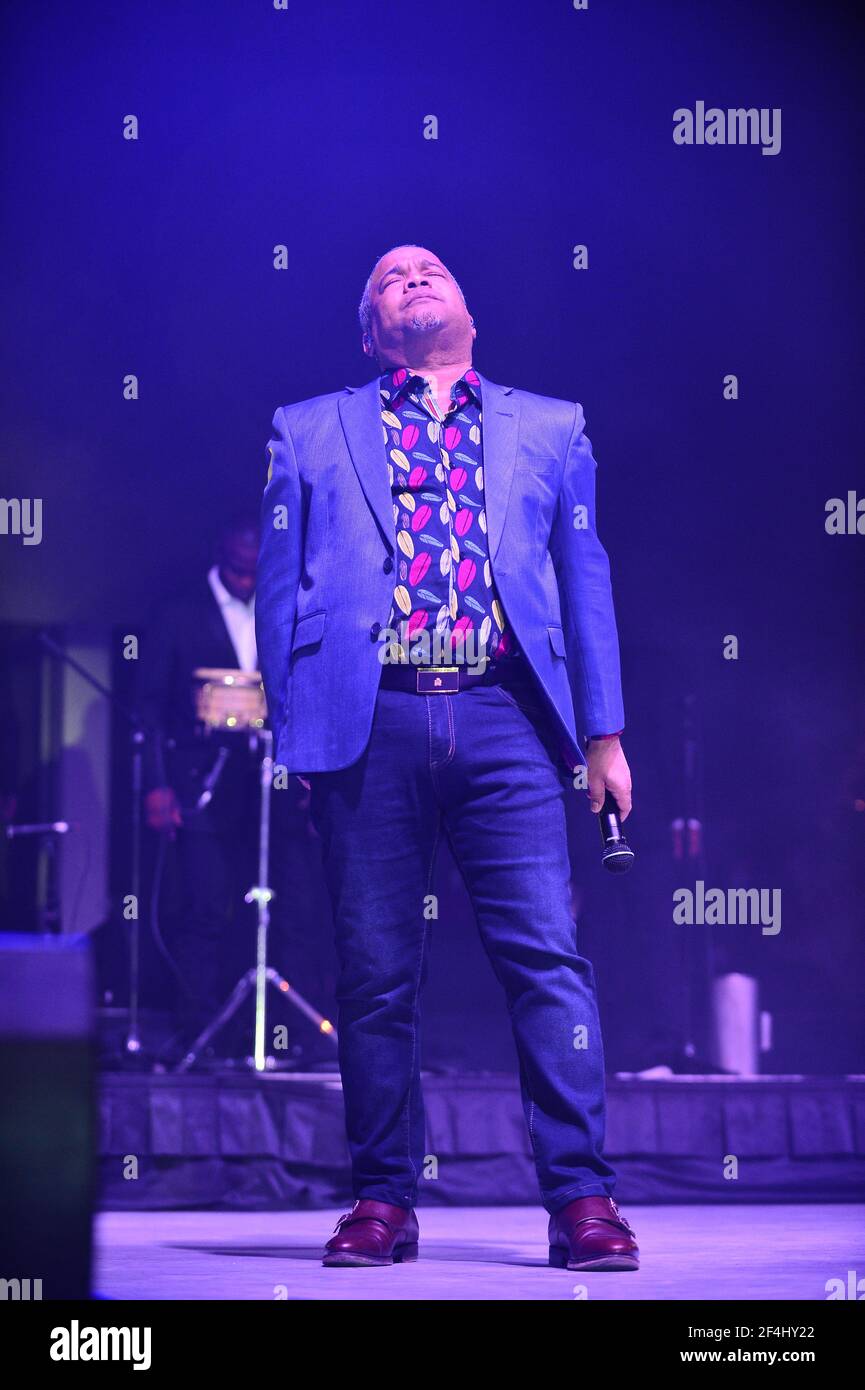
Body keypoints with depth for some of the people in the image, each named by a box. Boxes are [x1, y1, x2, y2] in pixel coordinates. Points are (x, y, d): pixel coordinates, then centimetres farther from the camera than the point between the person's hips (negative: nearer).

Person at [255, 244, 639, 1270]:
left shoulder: (550, 428, 19)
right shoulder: (309, 432, 18)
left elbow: (585, 580, 16)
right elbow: (279, 589, 14)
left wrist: (603, 732, 9)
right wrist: (290, 726, 3)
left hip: (503, 720, 0)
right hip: (367, 724, 0)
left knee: (548, 957, -8)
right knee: (375, 974, 1)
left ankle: (580, 1197, -4)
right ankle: (383, 1200, 10)